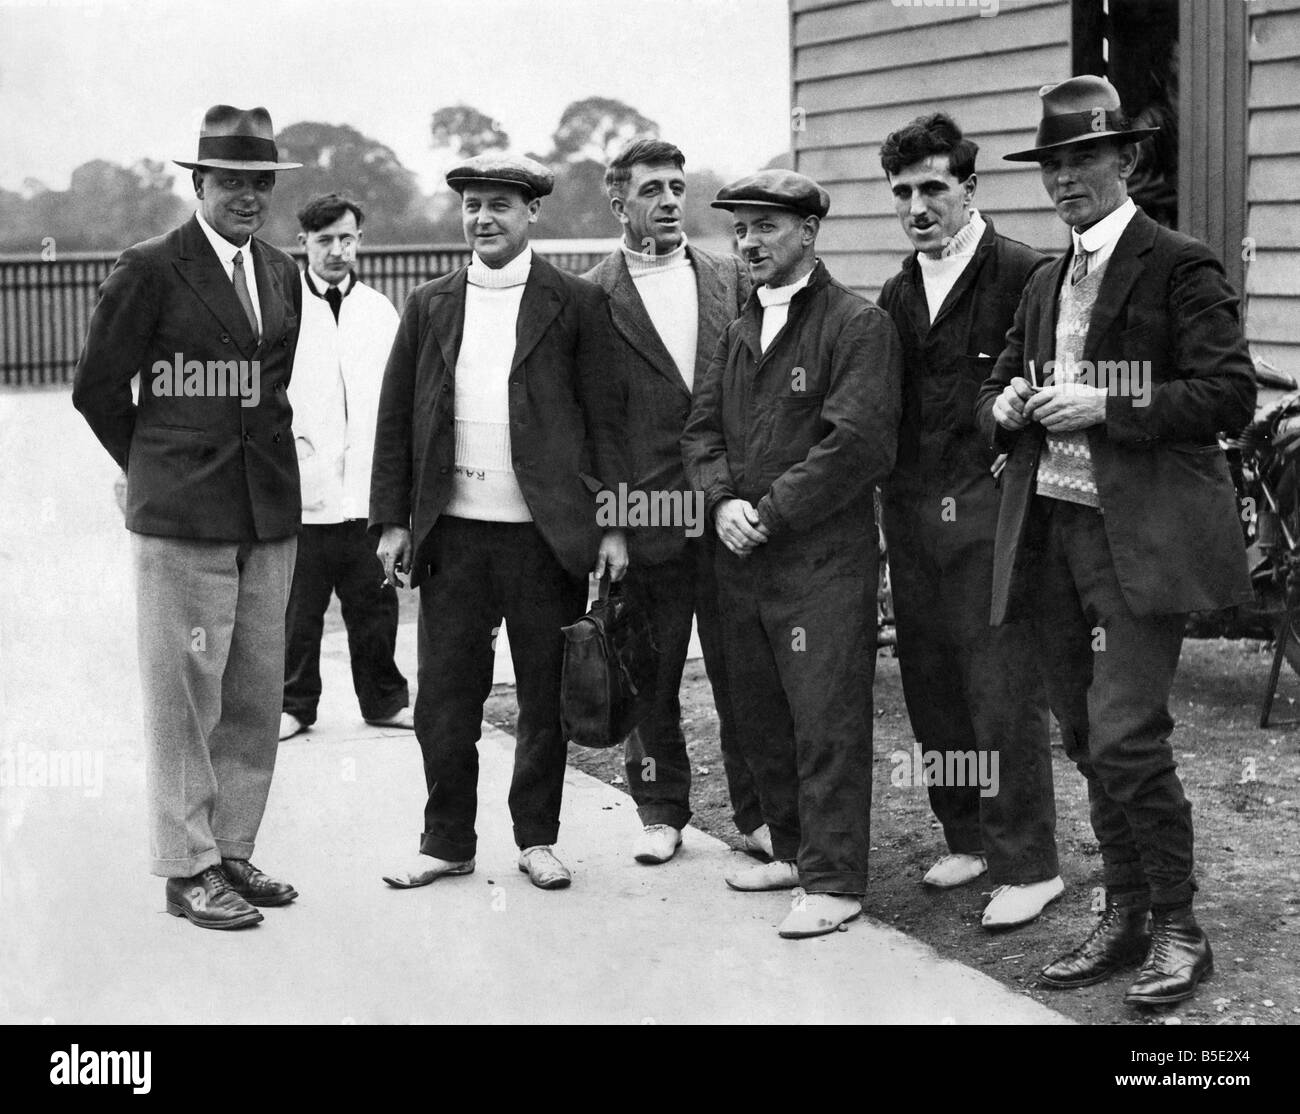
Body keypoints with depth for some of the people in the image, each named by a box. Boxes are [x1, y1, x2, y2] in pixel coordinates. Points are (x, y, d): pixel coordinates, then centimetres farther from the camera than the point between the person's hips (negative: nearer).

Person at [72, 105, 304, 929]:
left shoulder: (282, 275, 12)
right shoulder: (151, 271, -7)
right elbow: (97, 388, -2)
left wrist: (268, 467, 15)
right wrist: (157, 467, 7)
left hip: (270, 517, 6)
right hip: (182, 520, -6)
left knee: (256, 698, 10)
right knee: (185, 698, -1)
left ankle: (233, 852, 22)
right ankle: (187, 869, 7)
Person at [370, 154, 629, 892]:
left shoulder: (577, 304, 0)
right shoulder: (430, 306, 9)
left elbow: (606, 417, -1)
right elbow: (396, 419, 10)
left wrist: (612, 524, -7)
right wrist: (392, 518, 3)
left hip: (545, 531, -2)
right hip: (451, 531, 3)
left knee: (546, 696, 8)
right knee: (445, 698, 6)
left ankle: (538, 838, 22)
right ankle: (448, 840, 19)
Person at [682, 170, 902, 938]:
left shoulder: (859, 324, -7)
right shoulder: (741, 328, 17)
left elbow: (856, 443, -16)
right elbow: (703, 426, 15)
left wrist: (770, 513, -14)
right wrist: (724, 500, -4)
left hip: (823, 557, -7)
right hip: (742, 557, 7)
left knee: (827, 722, -5)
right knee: (762, 716, 13)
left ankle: (834, 882, 2)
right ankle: (794, 850, 27)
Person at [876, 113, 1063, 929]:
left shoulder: (1026, 275, -7)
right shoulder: (898, 295, 15)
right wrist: (895, 492, 10)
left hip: (989, 514, -7)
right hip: (913, 516, 7)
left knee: (1005, 693, -5)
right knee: (930, 687, 12)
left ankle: (1029, 863, 5)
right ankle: (970, 837, 26)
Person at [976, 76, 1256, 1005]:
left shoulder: (1181, 269, -3)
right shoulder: (1045, 284, 19)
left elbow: (1231, 395, -12)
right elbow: (998, 392, 26)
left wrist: (1106, 407, -19)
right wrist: (1005, 408, 2)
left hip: (1141, 537, -7)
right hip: (1052, 535, 7)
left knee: (1125, 738, -12)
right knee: (1090, 742, 11)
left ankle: (1178, 929, 3)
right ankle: (1126, 917, 22)